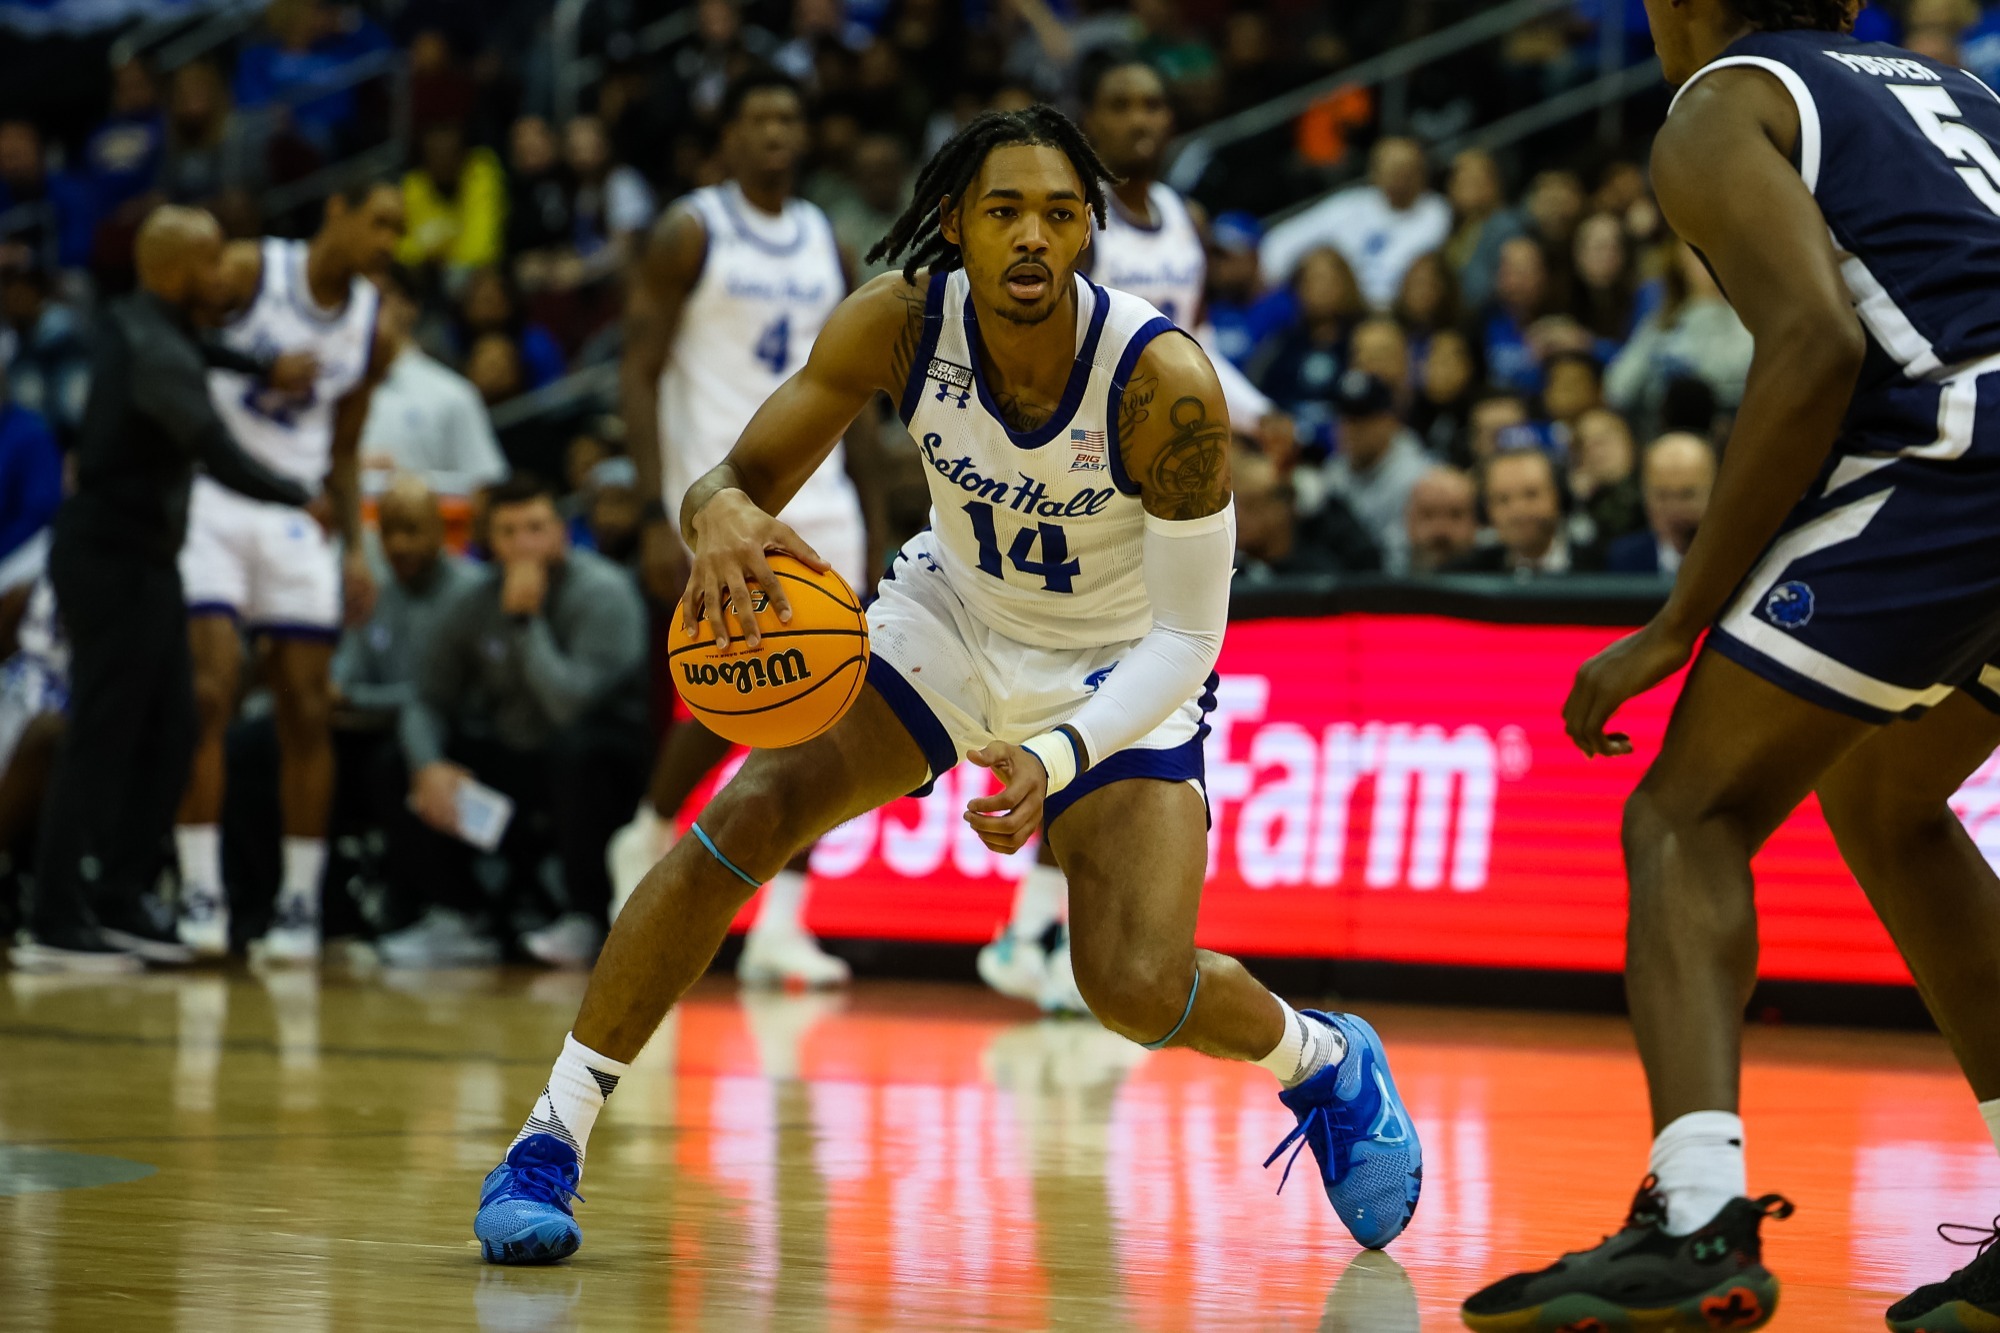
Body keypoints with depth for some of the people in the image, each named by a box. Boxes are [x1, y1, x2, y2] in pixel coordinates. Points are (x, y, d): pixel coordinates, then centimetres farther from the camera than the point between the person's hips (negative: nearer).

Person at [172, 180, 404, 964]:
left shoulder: (373, 325, 8)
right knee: (210, 690, -14)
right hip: (209, 495, -4)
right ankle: (200, 893, -12)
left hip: (297, 514, 4)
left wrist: (354, 548, 7)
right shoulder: (247, 271, -6)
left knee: (306, 710, 0)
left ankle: (300, 901, 7)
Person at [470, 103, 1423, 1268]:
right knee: (749, 814, -19)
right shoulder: (899, 321, -23)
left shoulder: (1163, 381, -31)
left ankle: (1331, 1063, 19)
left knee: (1141, 989, -17)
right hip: (952, 615, 3)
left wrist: (1056, 758, -41)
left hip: (1119, 673, -3)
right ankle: (550, 1143, -11)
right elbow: (744, 476, -16)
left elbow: (1187, 636, -26)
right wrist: (722, 516, -42)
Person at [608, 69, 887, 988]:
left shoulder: (828, 247, 13)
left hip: (819, 503, 5)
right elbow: (640, 373, -7)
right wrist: (658, 515, -16)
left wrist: (874, 523, 12)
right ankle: (649, 838, 15)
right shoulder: (691, 234, -3)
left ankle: (780, 928, 3)